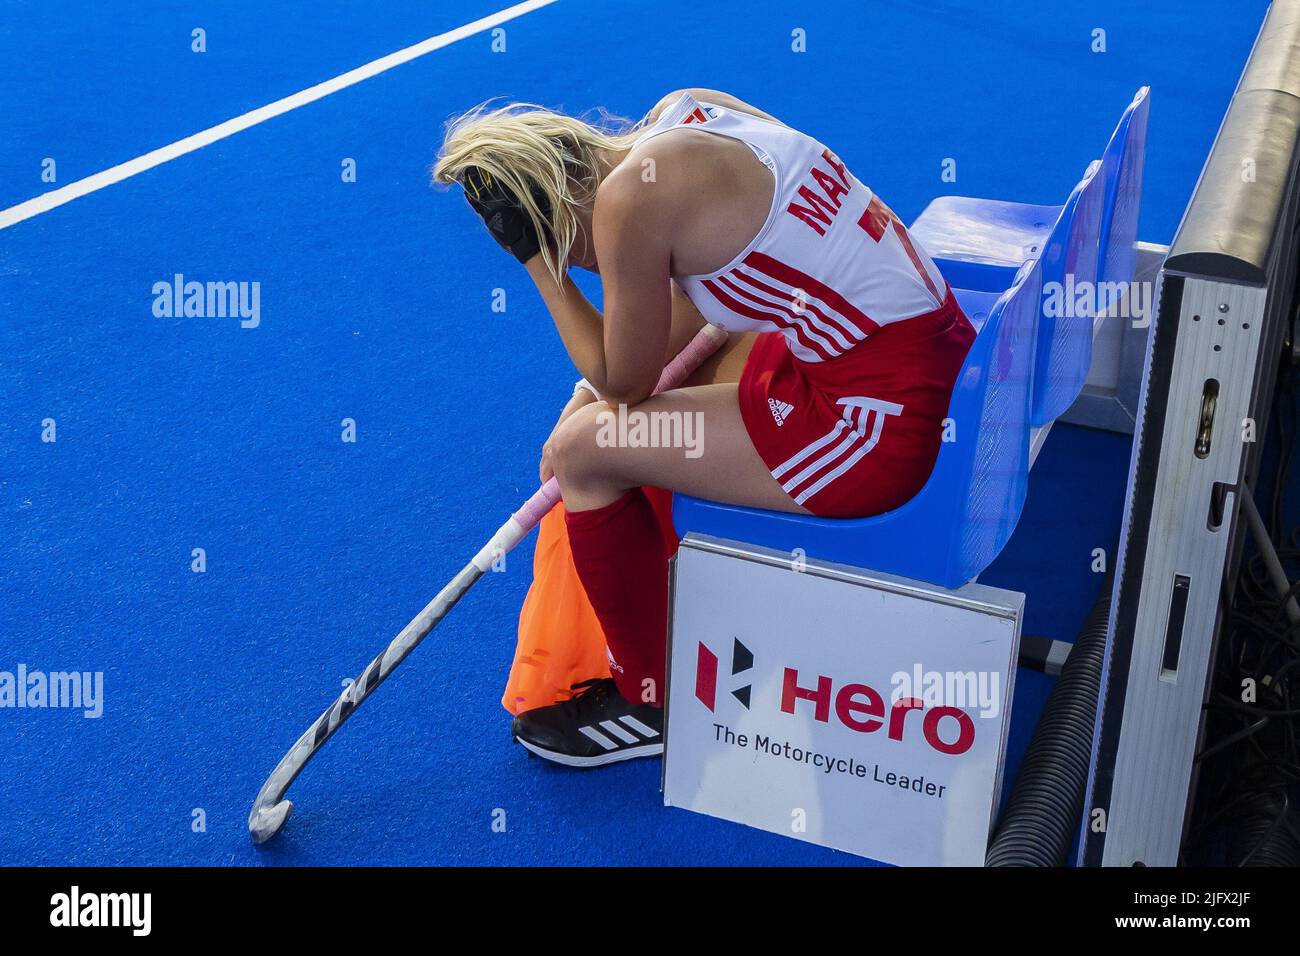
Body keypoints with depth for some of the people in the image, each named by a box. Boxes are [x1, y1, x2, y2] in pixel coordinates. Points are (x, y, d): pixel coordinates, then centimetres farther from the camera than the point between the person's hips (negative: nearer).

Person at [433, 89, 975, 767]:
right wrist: (591, 403, 21)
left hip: (877, 421, -10)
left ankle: (651, 705, 18)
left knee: (584, 450, 0)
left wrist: (537, 260, -2)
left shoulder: (629, 196, -19)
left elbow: (623, 385, -6)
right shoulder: (683, 109, 6)